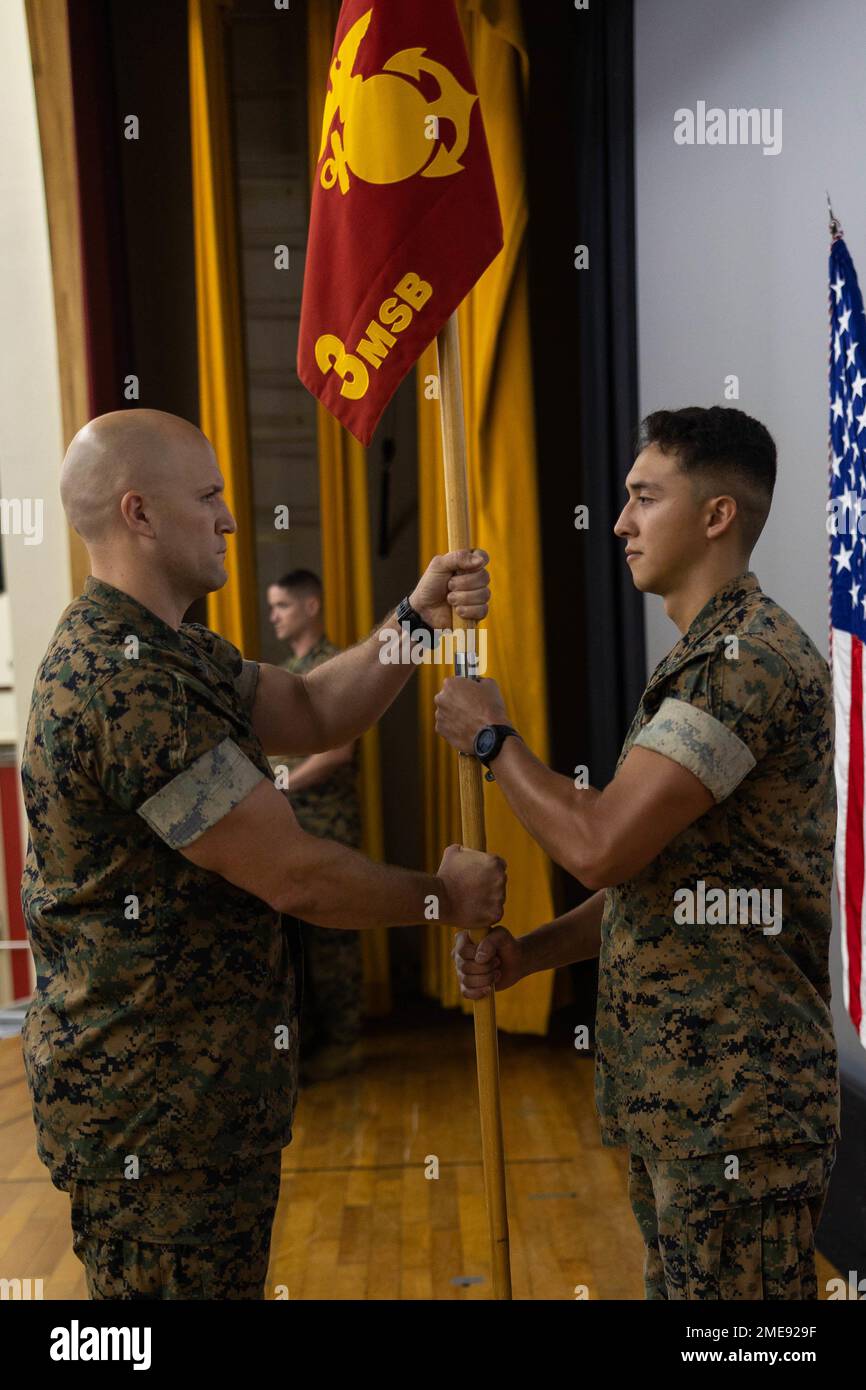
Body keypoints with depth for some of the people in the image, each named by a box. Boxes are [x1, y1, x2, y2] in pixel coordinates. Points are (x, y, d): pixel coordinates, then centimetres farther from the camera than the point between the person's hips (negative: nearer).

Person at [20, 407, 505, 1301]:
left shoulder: (171, 651, 8)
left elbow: (311, 715, 6)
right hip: (156, 1104, -10)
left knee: (229, 1276, 24)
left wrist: (418, 619, -6)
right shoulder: (125, 683, -26)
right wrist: (442, 897, -8)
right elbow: (295, 877, -23)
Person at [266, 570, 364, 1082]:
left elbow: (338, 749, -18)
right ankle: (309, 1034, 23)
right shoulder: (286, 672, 16)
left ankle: (344, 1043, 9)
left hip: (327, 822, -8)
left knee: (331, 929, -2)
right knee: (296, 928, 12)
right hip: (288, 822, 8)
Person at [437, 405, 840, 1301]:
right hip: (669, 1088, 9)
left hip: (734, 1096, -9)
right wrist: (528, 953, 2)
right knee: (678, 1284, 22)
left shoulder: (750, 657, -19)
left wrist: (490, 738, -11)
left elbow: (600, 845, -27)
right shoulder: (702, 661, 14)